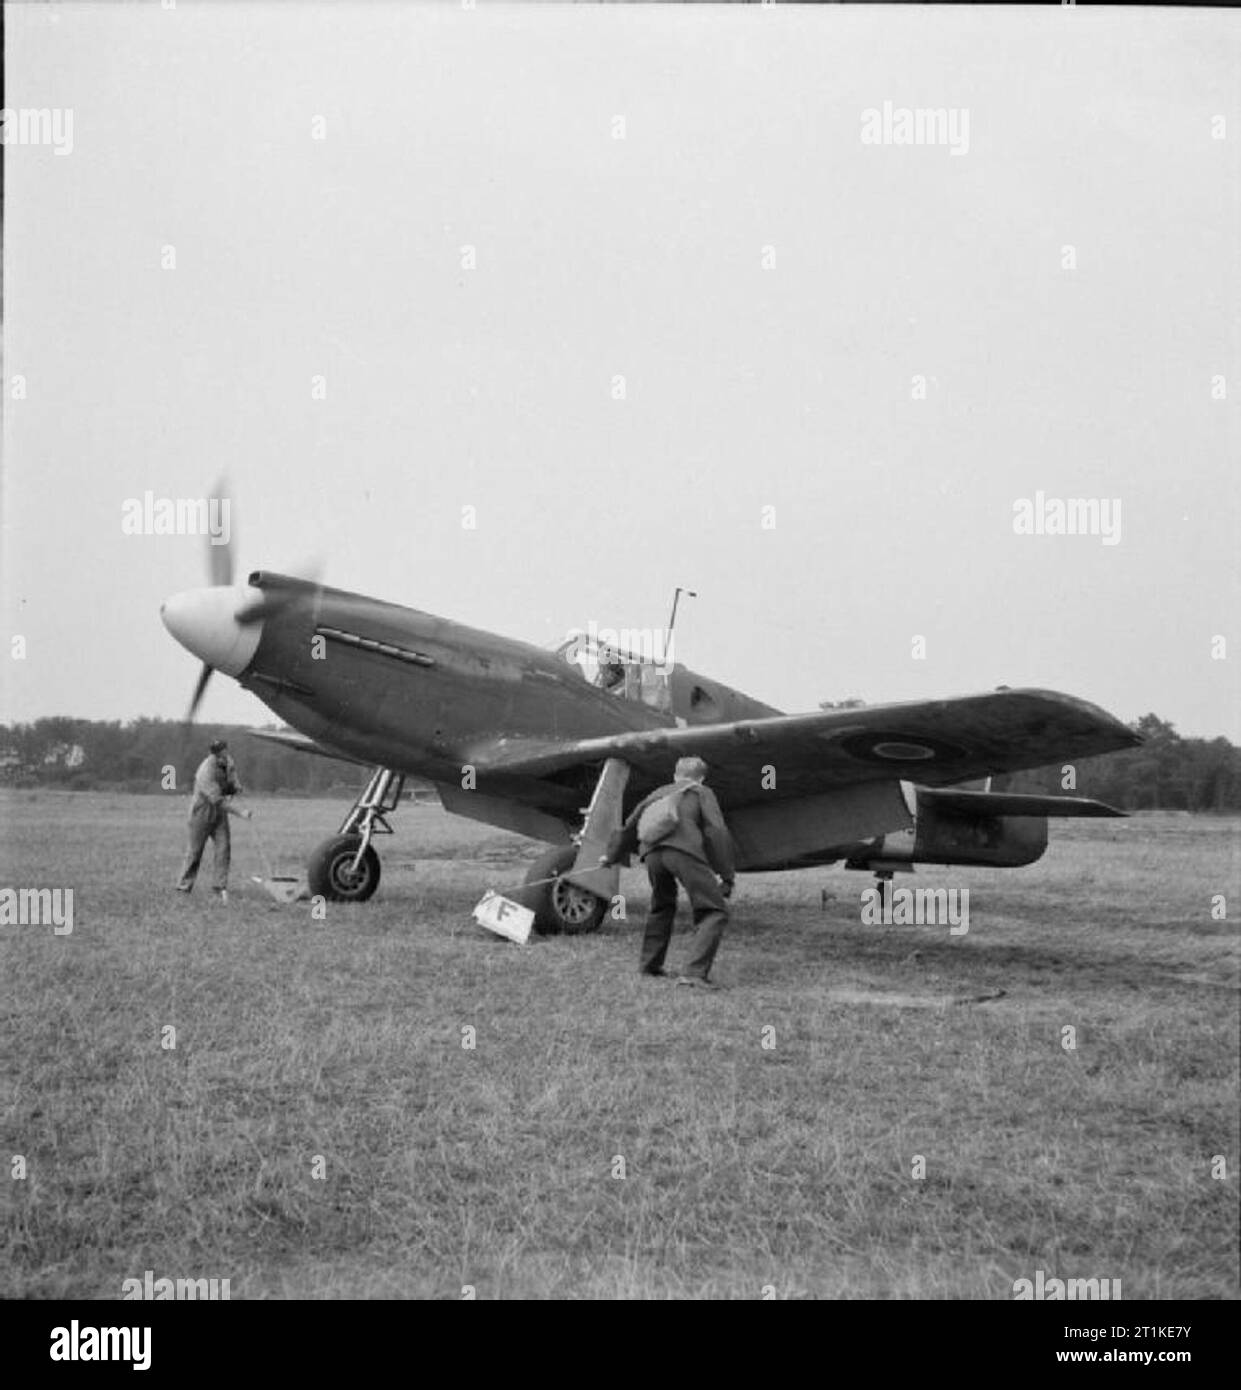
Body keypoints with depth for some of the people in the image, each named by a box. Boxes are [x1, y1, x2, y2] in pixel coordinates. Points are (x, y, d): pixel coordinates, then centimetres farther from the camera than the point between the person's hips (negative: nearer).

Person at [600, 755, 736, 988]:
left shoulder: (658, 794, 35)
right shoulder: (702, 793, 22)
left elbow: (630, 827, 46)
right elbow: (716, 831, 6)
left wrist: (612, 855, 63)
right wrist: (727, 876, 6)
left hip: (652, 853, 5)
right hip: (684, 850, -5)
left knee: (662, 906, 32)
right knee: (714, 912, -2)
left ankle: (650, 963, 36)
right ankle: (693, 971, -18)